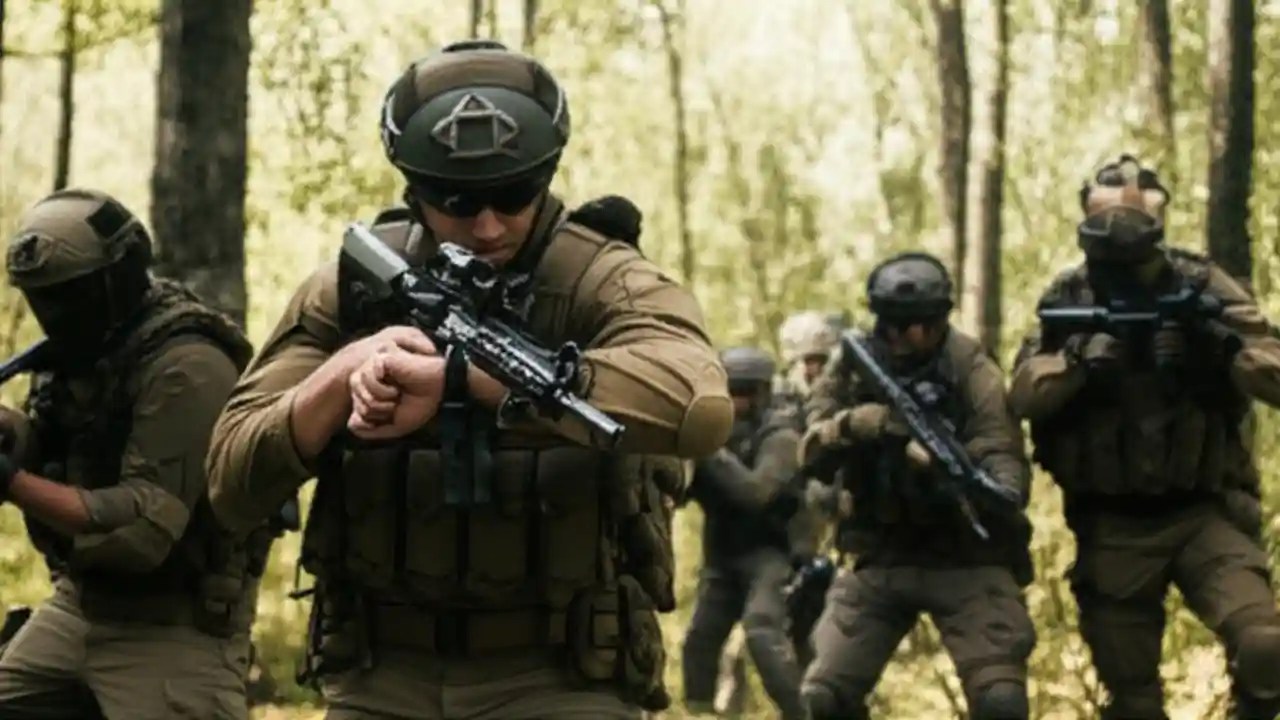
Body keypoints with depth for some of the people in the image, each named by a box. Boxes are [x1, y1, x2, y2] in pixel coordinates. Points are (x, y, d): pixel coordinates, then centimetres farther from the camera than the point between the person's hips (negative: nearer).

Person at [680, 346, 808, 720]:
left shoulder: (778, 437, -11)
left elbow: (757, 492, -26)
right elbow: (686, 486, 4)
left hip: (767, 554, -7)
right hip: (723, 557, 7)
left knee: (763, 632, -25)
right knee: (699, 640, 8)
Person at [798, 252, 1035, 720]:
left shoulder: (971, 370, -11)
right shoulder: (853, 366, 0)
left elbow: (1001, 451, -21)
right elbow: (811, 447, -7)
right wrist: (855, 423, -28)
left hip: (965, 561, -3)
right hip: (883, 561, 3)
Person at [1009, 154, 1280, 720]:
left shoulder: (1203, 289, -5)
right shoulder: (1068, 300, 0)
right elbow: (1023, 396, -10)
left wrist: (1227, 344, -26)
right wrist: (1078, 359, -27)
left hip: (1203, 514, -2)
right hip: (1114, 529, 2)